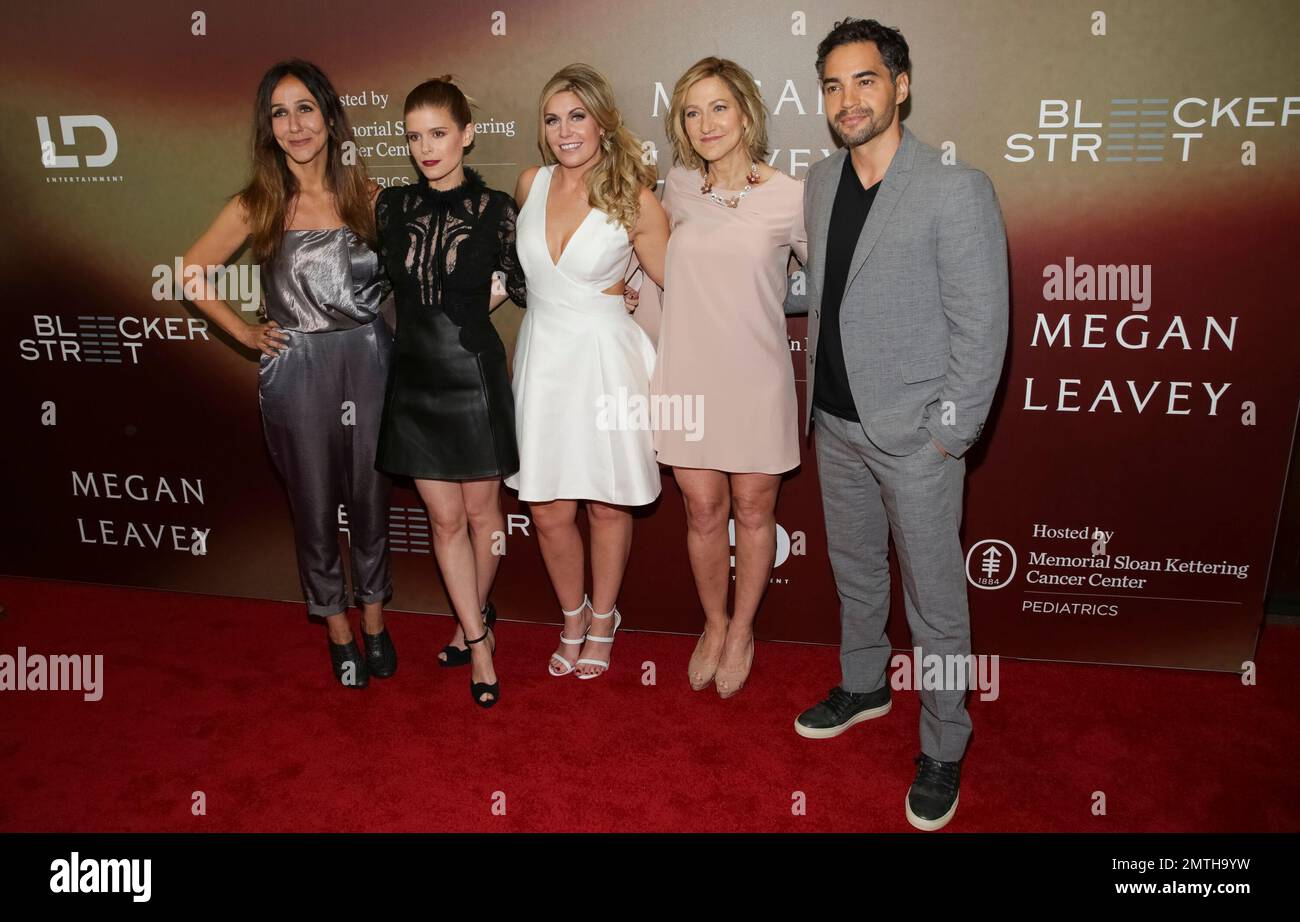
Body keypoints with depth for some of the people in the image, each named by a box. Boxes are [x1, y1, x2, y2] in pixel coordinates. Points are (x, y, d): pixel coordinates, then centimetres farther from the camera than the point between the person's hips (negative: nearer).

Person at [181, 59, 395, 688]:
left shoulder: (367, 197, 1)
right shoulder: (256, 207, -2)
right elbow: (190, 274, 8)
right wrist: (244, 332, 3)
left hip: (368, 361, 1)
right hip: (295, 371, -1)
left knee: (370, 499, 11)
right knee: (315, 507, 10)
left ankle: (374, 621, 32)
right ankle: (338, 630, 30)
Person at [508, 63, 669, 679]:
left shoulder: (633, 197, -7)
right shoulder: (531, 185, 4)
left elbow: (675, 282, 0)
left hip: (605, 359, -3)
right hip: (542, 356, 3)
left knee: (607, 505, 8)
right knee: (548, 511, 5)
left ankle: (602, 620, 32)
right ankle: (572, 621, 30)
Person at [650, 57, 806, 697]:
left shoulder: (790, 199, -8)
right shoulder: (678, 187, 3)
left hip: (755, 380, -2)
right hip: (687, 376, 3)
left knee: (752, 508, 11)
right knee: (703, 509, 11)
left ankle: (741, 632, 33)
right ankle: (713, 626, 35)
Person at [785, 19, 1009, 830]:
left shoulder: (956, 188, -14)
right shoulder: (821, 182, 6)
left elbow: (982, 325, -14)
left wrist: (950, 434, -14)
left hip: (915, 434, -6)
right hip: (836, 421, 6)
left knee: (935, 599, 6)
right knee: (854, 569, 22)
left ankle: (944, 750, 25)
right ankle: (864, 687, 44)